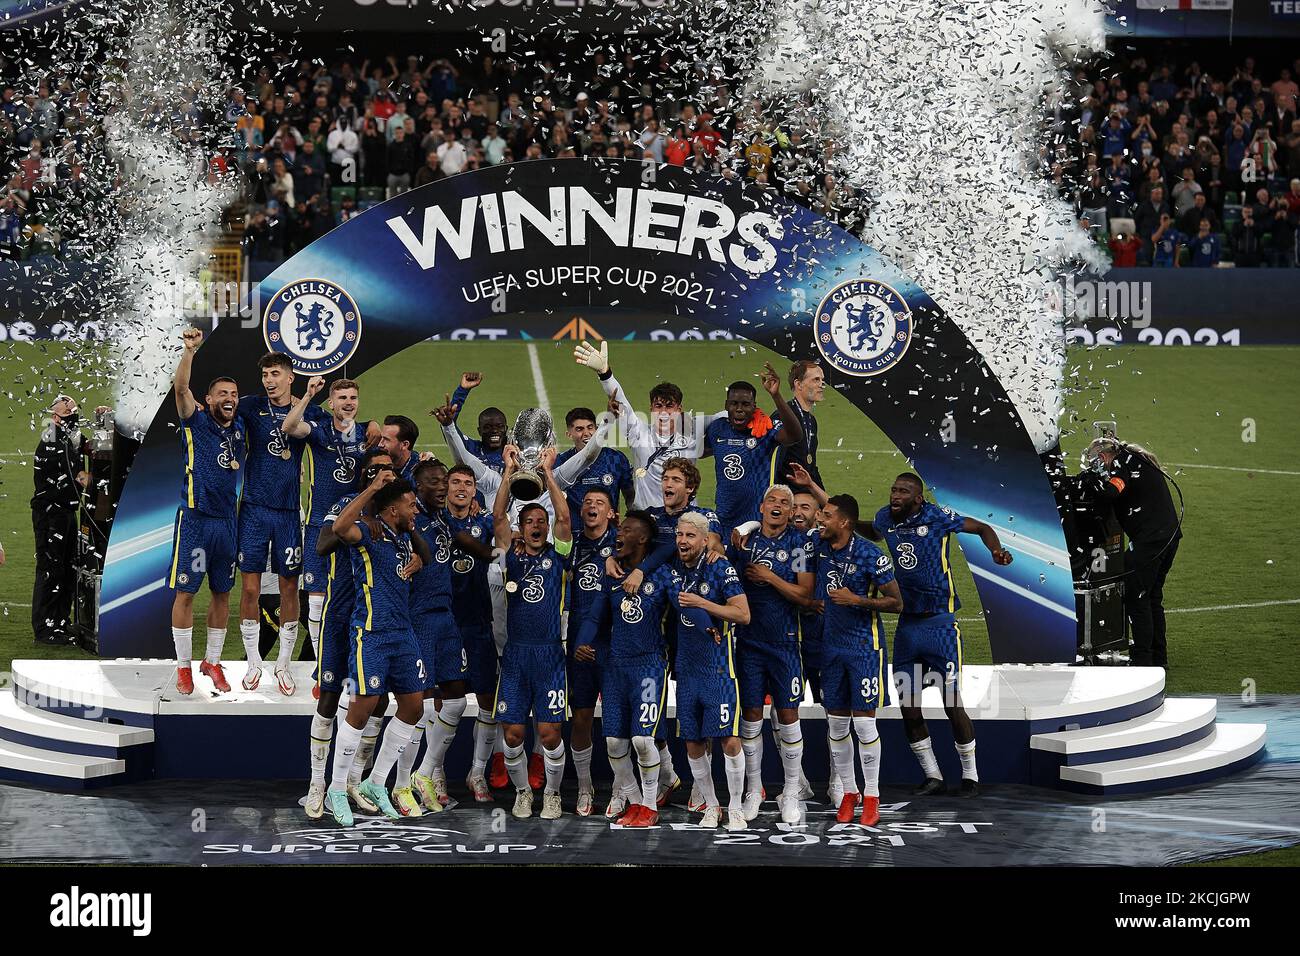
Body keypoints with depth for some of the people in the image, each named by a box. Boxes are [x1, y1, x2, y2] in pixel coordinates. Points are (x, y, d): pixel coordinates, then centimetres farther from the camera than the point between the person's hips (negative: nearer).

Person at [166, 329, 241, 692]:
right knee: (185, 591, -2)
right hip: (194, 517, -5)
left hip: (226, 519, 5)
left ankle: (212, 662, 21)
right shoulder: (196, 422, -4)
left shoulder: (240, 428, 9)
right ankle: (183, 666, 5)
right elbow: (180, 388, -20)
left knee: (222, 592, 10)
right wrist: (189, 350, -32)